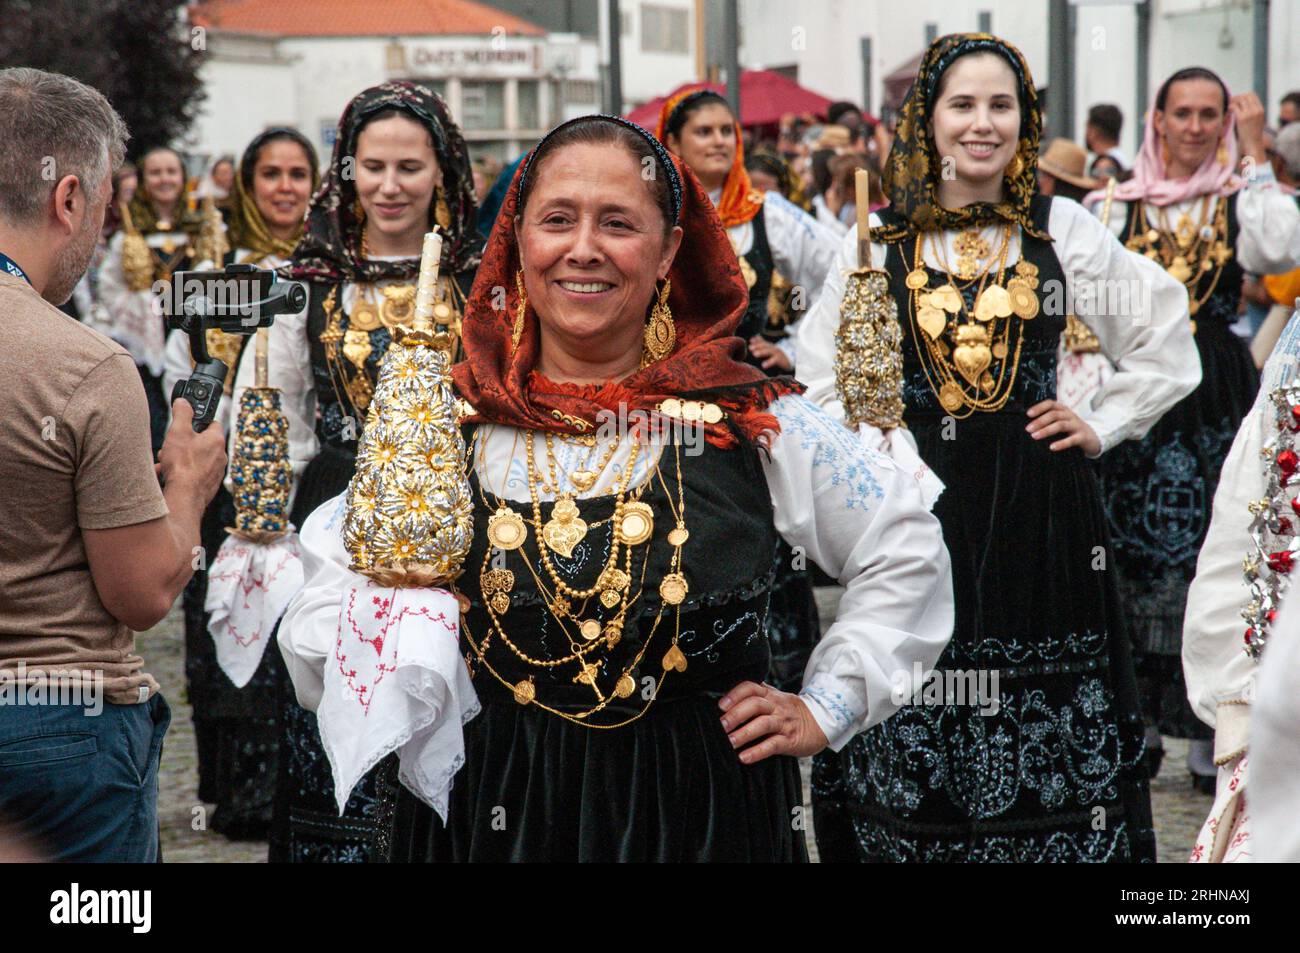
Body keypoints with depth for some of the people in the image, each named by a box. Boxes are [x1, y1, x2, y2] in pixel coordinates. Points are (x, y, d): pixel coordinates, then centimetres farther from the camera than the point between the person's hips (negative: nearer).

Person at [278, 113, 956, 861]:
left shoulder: (752, 419, -4)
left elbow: (907, 551, 5)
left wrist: (826, 708, 0)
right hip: (483, 816, 2)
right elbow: (331, 569, 13)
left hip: (699, 814, -1)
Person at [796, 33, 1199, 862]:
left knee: (1047, 708, 2)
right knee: (916, 718, 2)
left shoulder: (1065, 229, 4)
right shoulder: (878, 240, 4)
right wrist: (875, 450, 1)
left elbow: (1166, 345, 12)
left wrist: (1102, 427, 5)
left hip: (1040, 503, 0)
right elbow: (820, 379, 12)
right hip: (917, 497, 0)